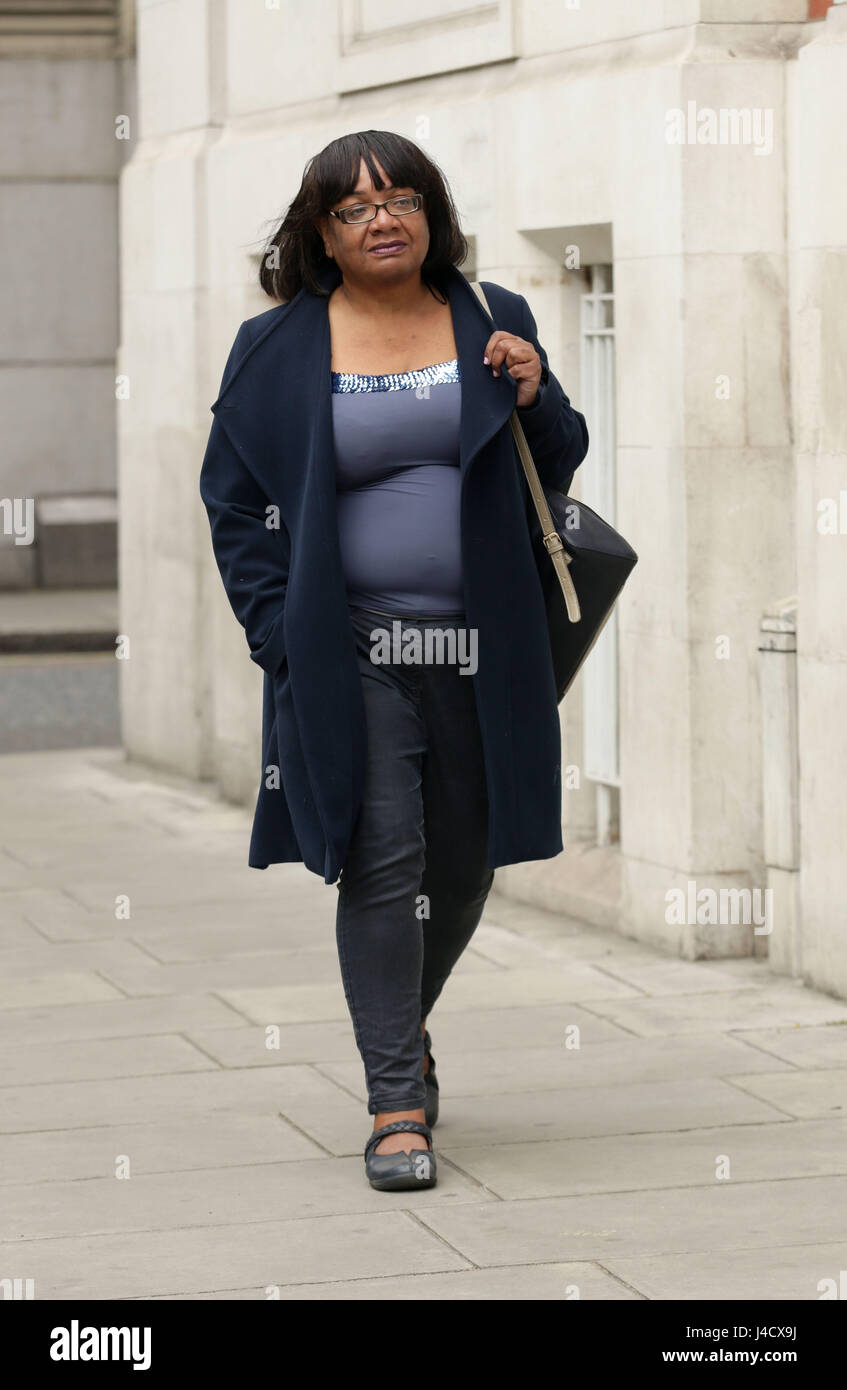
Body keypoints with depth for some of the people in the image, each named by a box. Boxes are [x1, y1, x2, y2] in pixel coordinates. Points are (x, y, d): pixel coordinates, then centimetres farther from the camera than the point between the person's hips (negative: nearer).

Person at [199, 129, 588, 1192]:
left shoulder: (493, 323, 8)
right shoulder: (278, 349, 2)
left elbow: (556, 474, 13)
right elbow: (235, 502, 6)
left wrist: (536, 399, -8)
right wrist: (282, 634, -4)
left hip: (481, 651, 3)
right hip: (351, 656, -3)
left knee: (463, 862, 11)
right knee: (382, 863, -9)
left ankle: (406, 1028, 38)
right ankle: (397, 1104, -3)